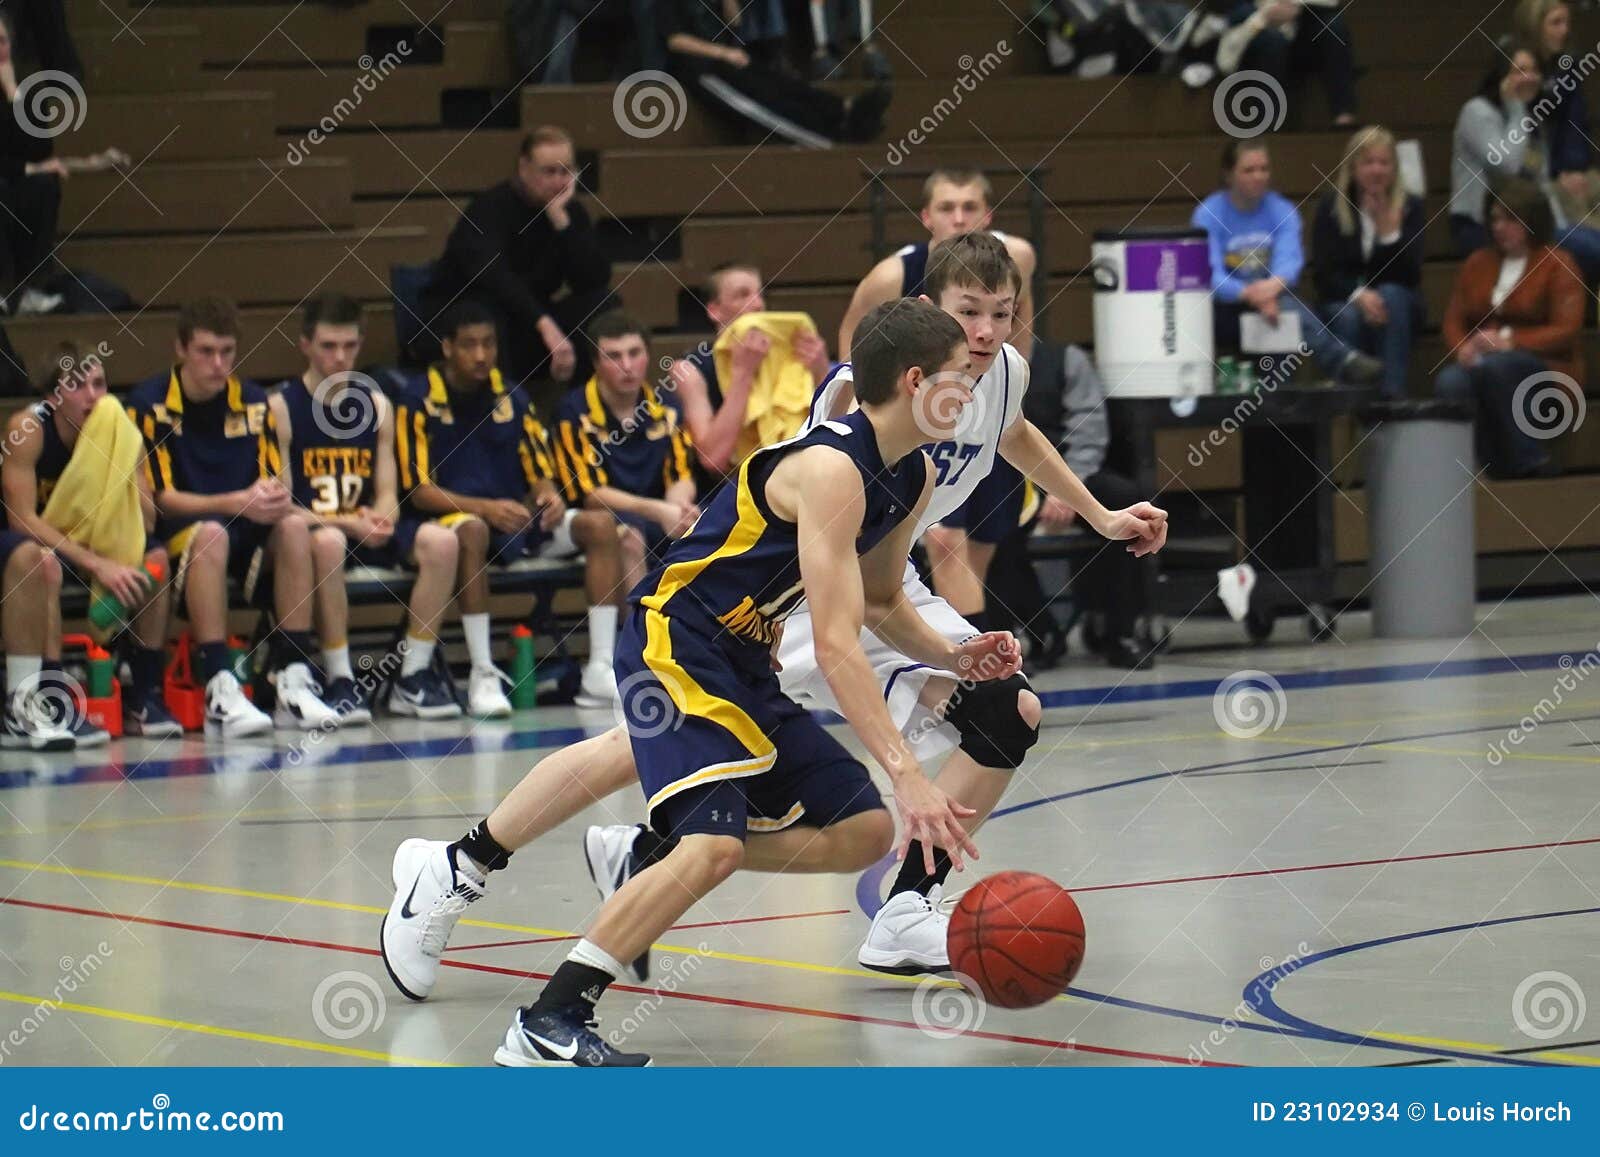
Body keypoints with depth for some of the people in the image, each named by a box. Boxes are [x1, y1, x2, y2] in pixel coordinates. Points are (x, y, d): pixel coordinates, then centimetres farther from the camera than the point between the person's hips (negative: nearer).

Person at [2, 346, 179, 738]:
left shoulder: (119, 429, -10)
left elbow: (146, 523, -15)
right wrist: (96, 565, -35)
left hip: (84, 541, 5)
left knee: (155, 559, -16)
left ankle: (144, 697, -10)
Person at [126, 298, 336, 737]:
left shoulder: (252, 401, 9)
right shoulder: (149, 405, -5)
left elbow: (273, 483, 7)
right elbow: (162, 497, -11)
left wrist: (275, 498, -20)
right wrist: (238, 502, -24)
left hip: (246, 539, 4)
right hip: (174, 538, -4)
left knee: (294, 526, -26)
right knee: (211, 533, -37)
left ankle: (294, 681, -29)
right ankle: (219, 690, -43)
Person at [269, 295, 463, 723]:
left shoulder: (376, 405, 12)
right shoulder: (281, 407, -5)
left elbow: (388, 493, 9)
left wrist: (381, 519, -16)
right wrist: (347, 523, -23)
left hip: (367, 530, 5)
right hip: (308, 528, -5)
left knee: (440, 541, -21)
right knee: (328, 543, -40)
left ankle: (413, 677, -13)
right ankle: (341, 682, -31)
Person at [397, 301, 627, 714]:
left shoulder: (513, 398, 10)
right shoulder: (420, 403, -4)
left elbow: (540, 474, 12)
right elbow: (420, 491, -9)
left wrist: (549, 496, -13)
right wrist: (485, 508, -24)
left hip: (518, 522, 5)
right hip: (452, 520, -5)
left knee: (600, 524, -16)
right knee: (472, 530, -40)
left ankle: (599, 670, -22)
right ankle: (482, 675, -37)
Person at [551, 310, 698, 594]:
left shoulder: (666, 407, 8)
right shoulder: (576, 412, -6)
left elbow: (681, 479, 5)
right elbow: (590, 494, -12)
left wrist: (678, 507, -22)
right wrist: (657, 511, -26)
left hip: (658, 522, 4)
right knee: (629, 535, -37)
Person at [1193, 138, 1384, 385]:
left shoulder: (1282, 211, 3)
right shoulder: (1208, 214, -5)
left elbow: (1289, 259, -15)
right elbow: (1209, 275, -20)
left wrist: (1274, 285, -41)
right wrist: (1251, 294, -41)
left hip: (1271, 302, 2)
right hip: (1224, 312, -2)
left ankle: (1342, 361, -53)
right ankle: (1342, 361, -50)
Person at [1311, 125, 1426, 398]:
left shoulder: (1410, 207, -3)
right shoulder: (1331, 206, -3)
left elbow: (1410, 276, -14)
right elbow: (1323, 275, -9)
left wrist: (1389, 231, -27)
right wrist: (1358, 295, -29)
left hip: (1398, 306, 1)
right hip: (1343, 300, -1)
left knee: (1390, 295, -33)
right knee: (1348, 317, -34)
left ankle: (1392, 393, -35)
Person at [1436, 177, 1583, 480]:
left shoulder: (1557, 264, 2)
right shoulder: (1478, 263, 19)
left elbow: (1566, 332, -8)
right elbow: (1454, 318, 15)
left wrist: (1509, 340, -21)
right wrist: (1464, 346, -10)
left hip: (1547, 369, -4)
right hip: (1483, 360, 4)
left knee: (1496, 365, -38)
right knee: (1448, 383, -31)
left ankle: (1531, 462, -26)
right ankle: (1501, 466, -23)